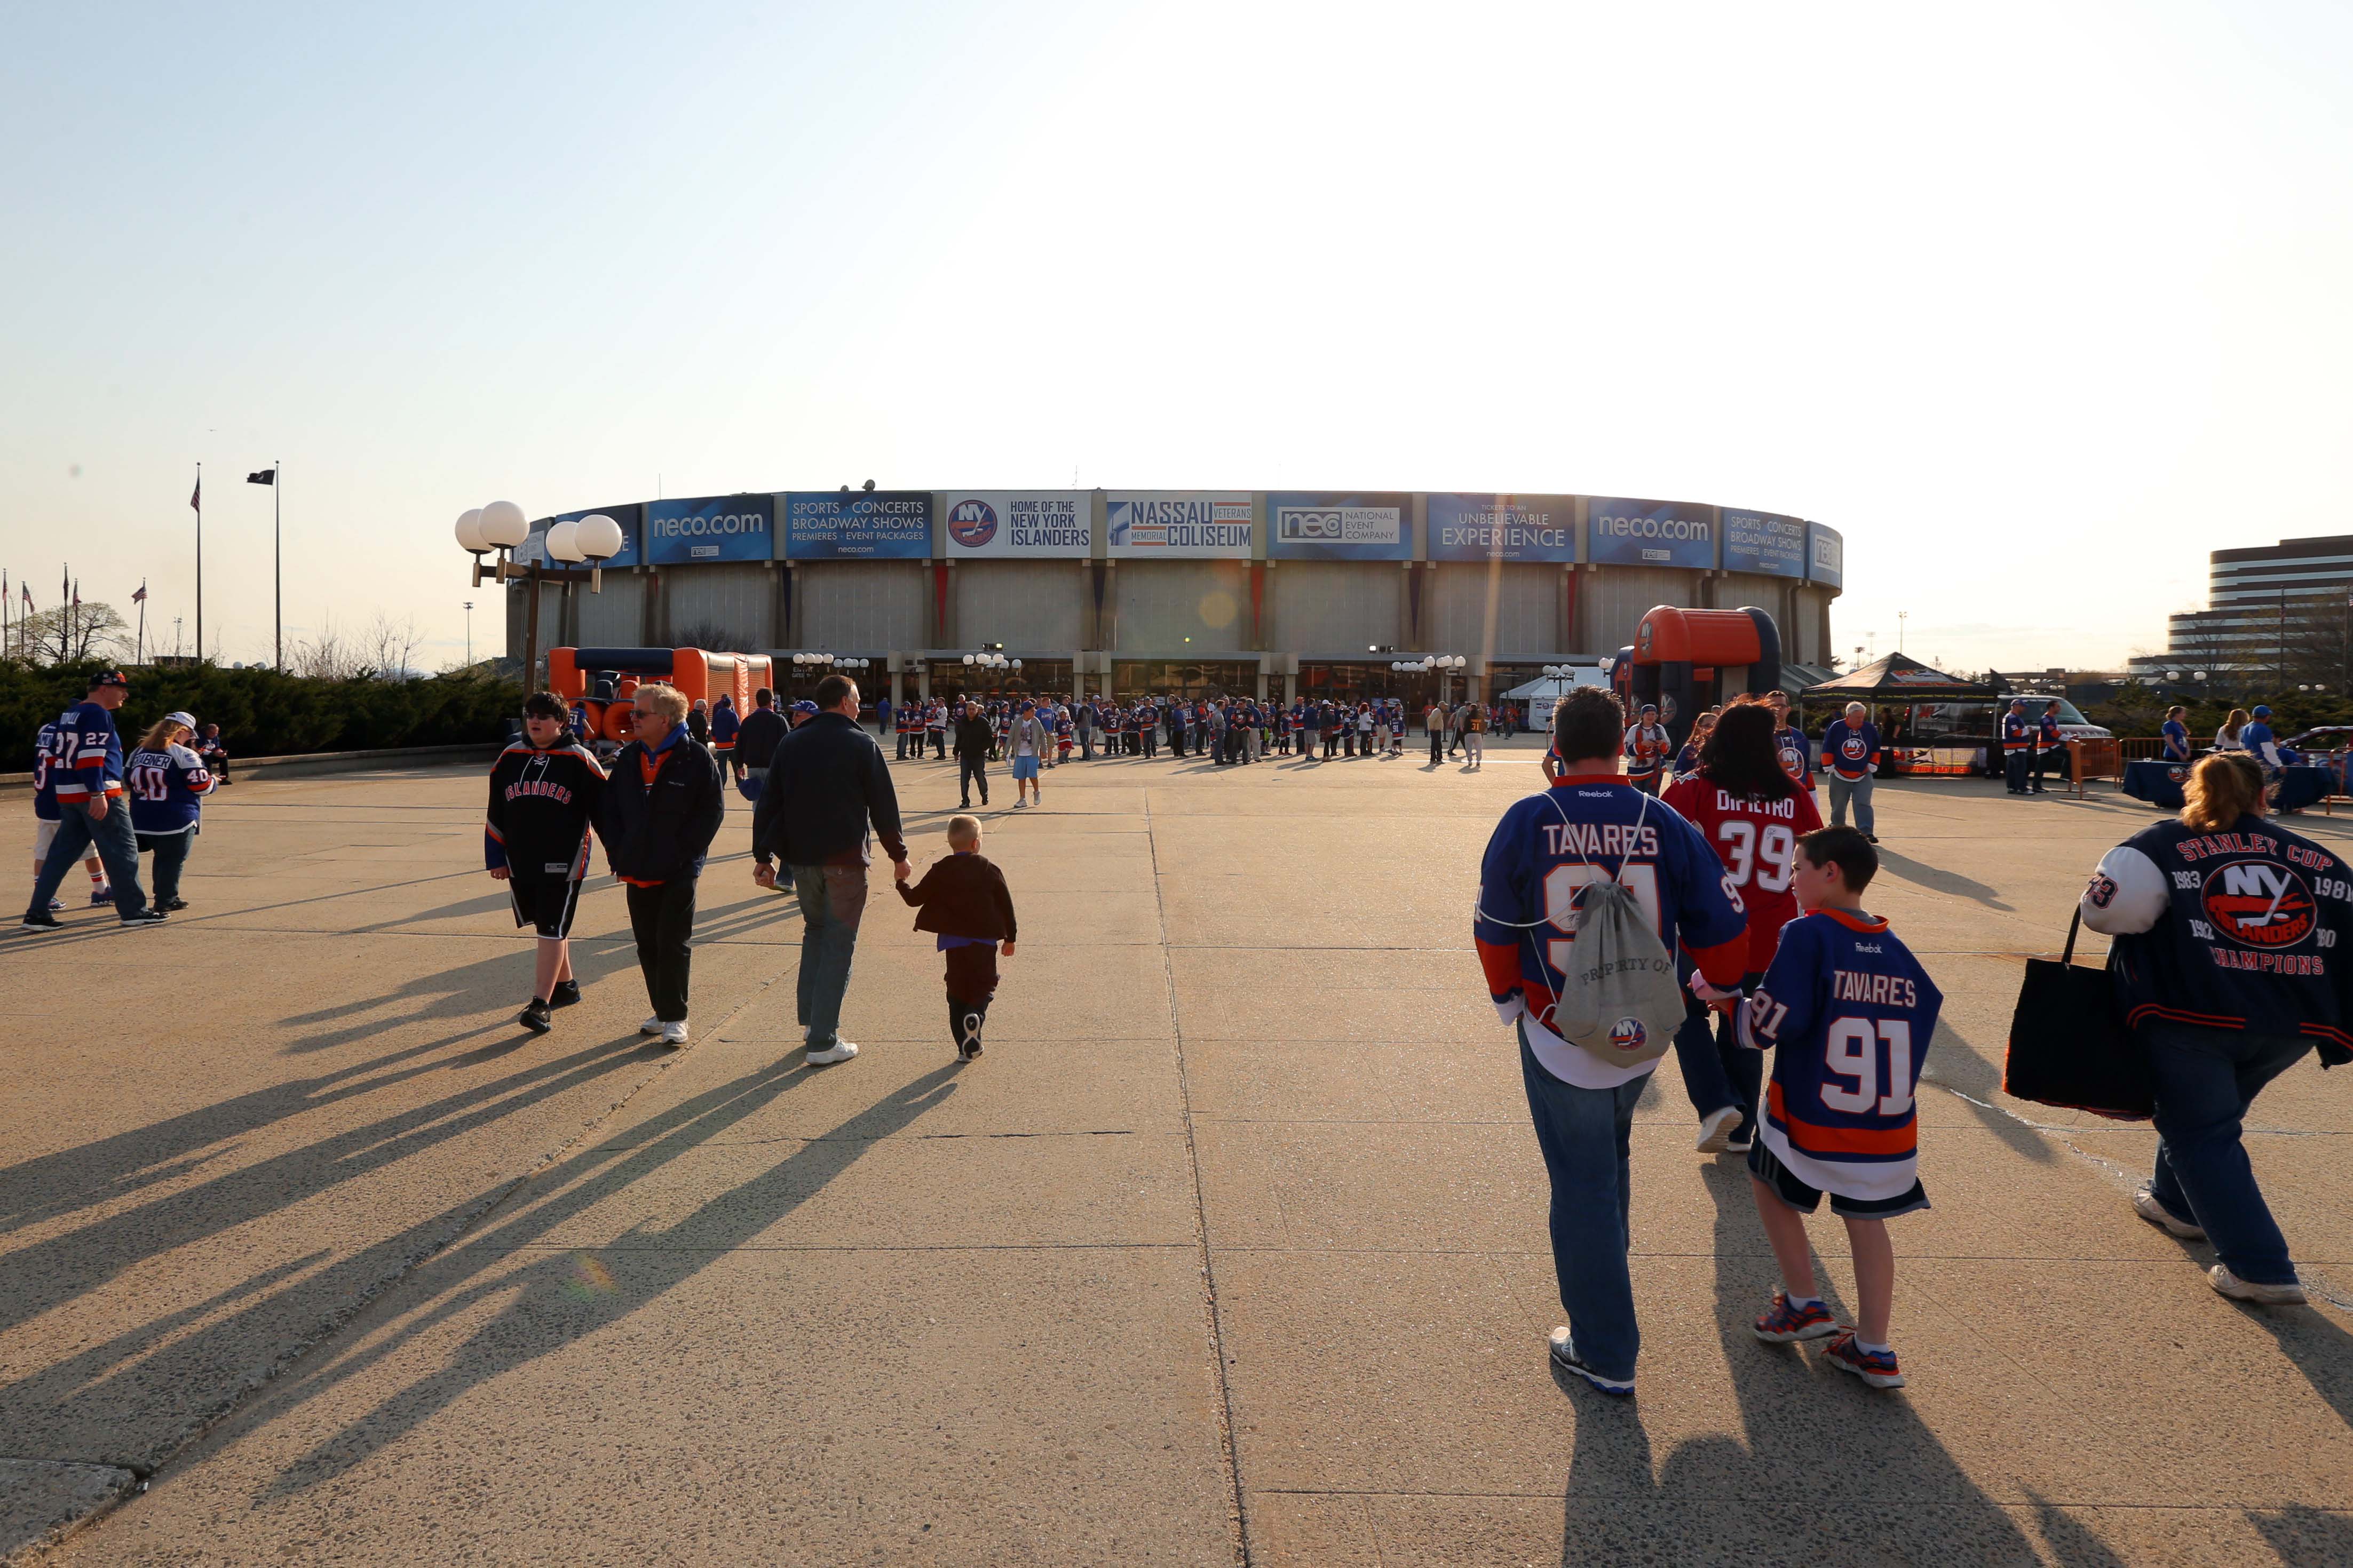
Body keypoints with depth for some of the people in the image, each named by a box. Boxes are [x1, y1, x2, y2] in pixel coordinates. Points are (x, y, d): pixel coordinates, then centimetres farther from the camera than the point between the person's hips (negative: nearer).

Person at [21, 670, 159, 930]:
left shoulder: (69, 714, 18)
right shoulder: (98, 714, -11)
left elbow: (55, 754, 21)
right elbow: (91, 756, -21)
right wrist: (98, 794, -24)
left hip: (67, 795, 9)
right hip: (97, 794, -9)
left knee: (62, 853, 11)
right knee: (123, 851, -1)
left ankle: (37, 914, 8)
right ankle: (133, 911, 3)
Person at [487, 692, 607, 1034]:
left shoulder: (580, 759, -5)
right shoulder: (510, 757, 9)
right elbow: (496, 813, 13)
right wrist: (496, 858, 9)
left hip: (563, 863, -5)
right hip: (520, 862, 5)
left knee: (553, 930, -8)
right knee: (546, 927, 17)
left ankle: (541, 1005, -9)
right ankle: (566, 985, 34)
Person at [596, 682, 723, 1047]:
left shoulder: (696, 756, -8)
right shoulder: (628, 758, 9)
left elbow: (713, 811, -8)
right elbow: (607, 807, 15)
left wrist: (685, 851, -12)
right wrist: (618, 851, 4)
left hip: (679, 873, -6)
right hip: (637, 872, 6)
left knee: (673, 945, -3)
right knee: (647, 945, 11)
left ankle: (675, 1017, 5)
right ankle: (662, 1010, 23)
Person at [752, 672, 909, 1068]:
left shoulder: (791, 743, 7)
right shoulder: (861, 745, -7)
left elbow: (769, 803, 6)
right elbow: (883, 805, -6)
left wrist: (762, 856, 9)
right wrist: (898, 854, 4)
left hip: (801, 858, 5)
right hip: (845, 858, -5)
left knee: (815, 931, 23)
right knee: (838, 944, 1)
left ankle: (810, 1017, 23)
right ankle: (823, 1042, 0)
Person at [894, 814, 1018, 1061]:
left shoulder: (940, 871, -1)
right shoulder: (989, 869, 0)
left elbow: (915, 898, 4)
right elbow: (1006, 904, 3)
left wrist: (901, 883, 25)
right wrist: (1010, 937, 15)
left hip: (954, 941, 1)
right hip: (985, 940, -1)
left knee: (957, 989, 9)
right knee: (985, 984, 12)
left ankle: (965, 1048, 7)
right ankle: (976, 1013, -22)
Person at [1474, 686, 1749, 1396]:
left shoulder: (1526, 823, -14)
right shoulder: (1667, 825, -8)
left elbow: (1495, 932, -5)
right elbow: (1724, 932, -3)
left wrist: (1507, 997, 15)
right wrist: (1715, 984, 19)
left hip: (1559, 1038, -3)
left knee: (1582, 1184, 8)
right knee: (1609, 1159, 28)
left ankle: (1605, 1352, 18)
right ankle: (1602, 1268, 48)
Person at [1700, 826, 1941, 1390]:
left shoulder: (1806, 935, -15)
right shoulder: (1897, 950, 4)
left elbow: (1769, 1025, -18)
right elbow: (1925, 1012, 8)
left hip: (1811, 1117, -5)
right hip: (1888, 1128, 5)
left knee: (1769, 1181, 21)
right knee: (1866, 1221, 18)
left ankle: (1803, 1305, 26)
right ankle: (1873, 1350, 22)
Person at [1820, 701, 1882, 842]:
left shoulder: (1871, 729, -2)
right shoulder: (1836, 728, -9)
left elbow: (1876, 750, 10)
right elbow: (1827, 749, -3)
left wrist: (1872, 766, 4)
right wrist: (1830, 767, -5)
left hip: (1863, 776, 1)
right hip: (1840, 775, -1)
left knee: (1863, 804, -8)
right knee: (1838, 805, 11)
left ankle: (1866, 832, -11)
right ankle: (1837, 830, 30)